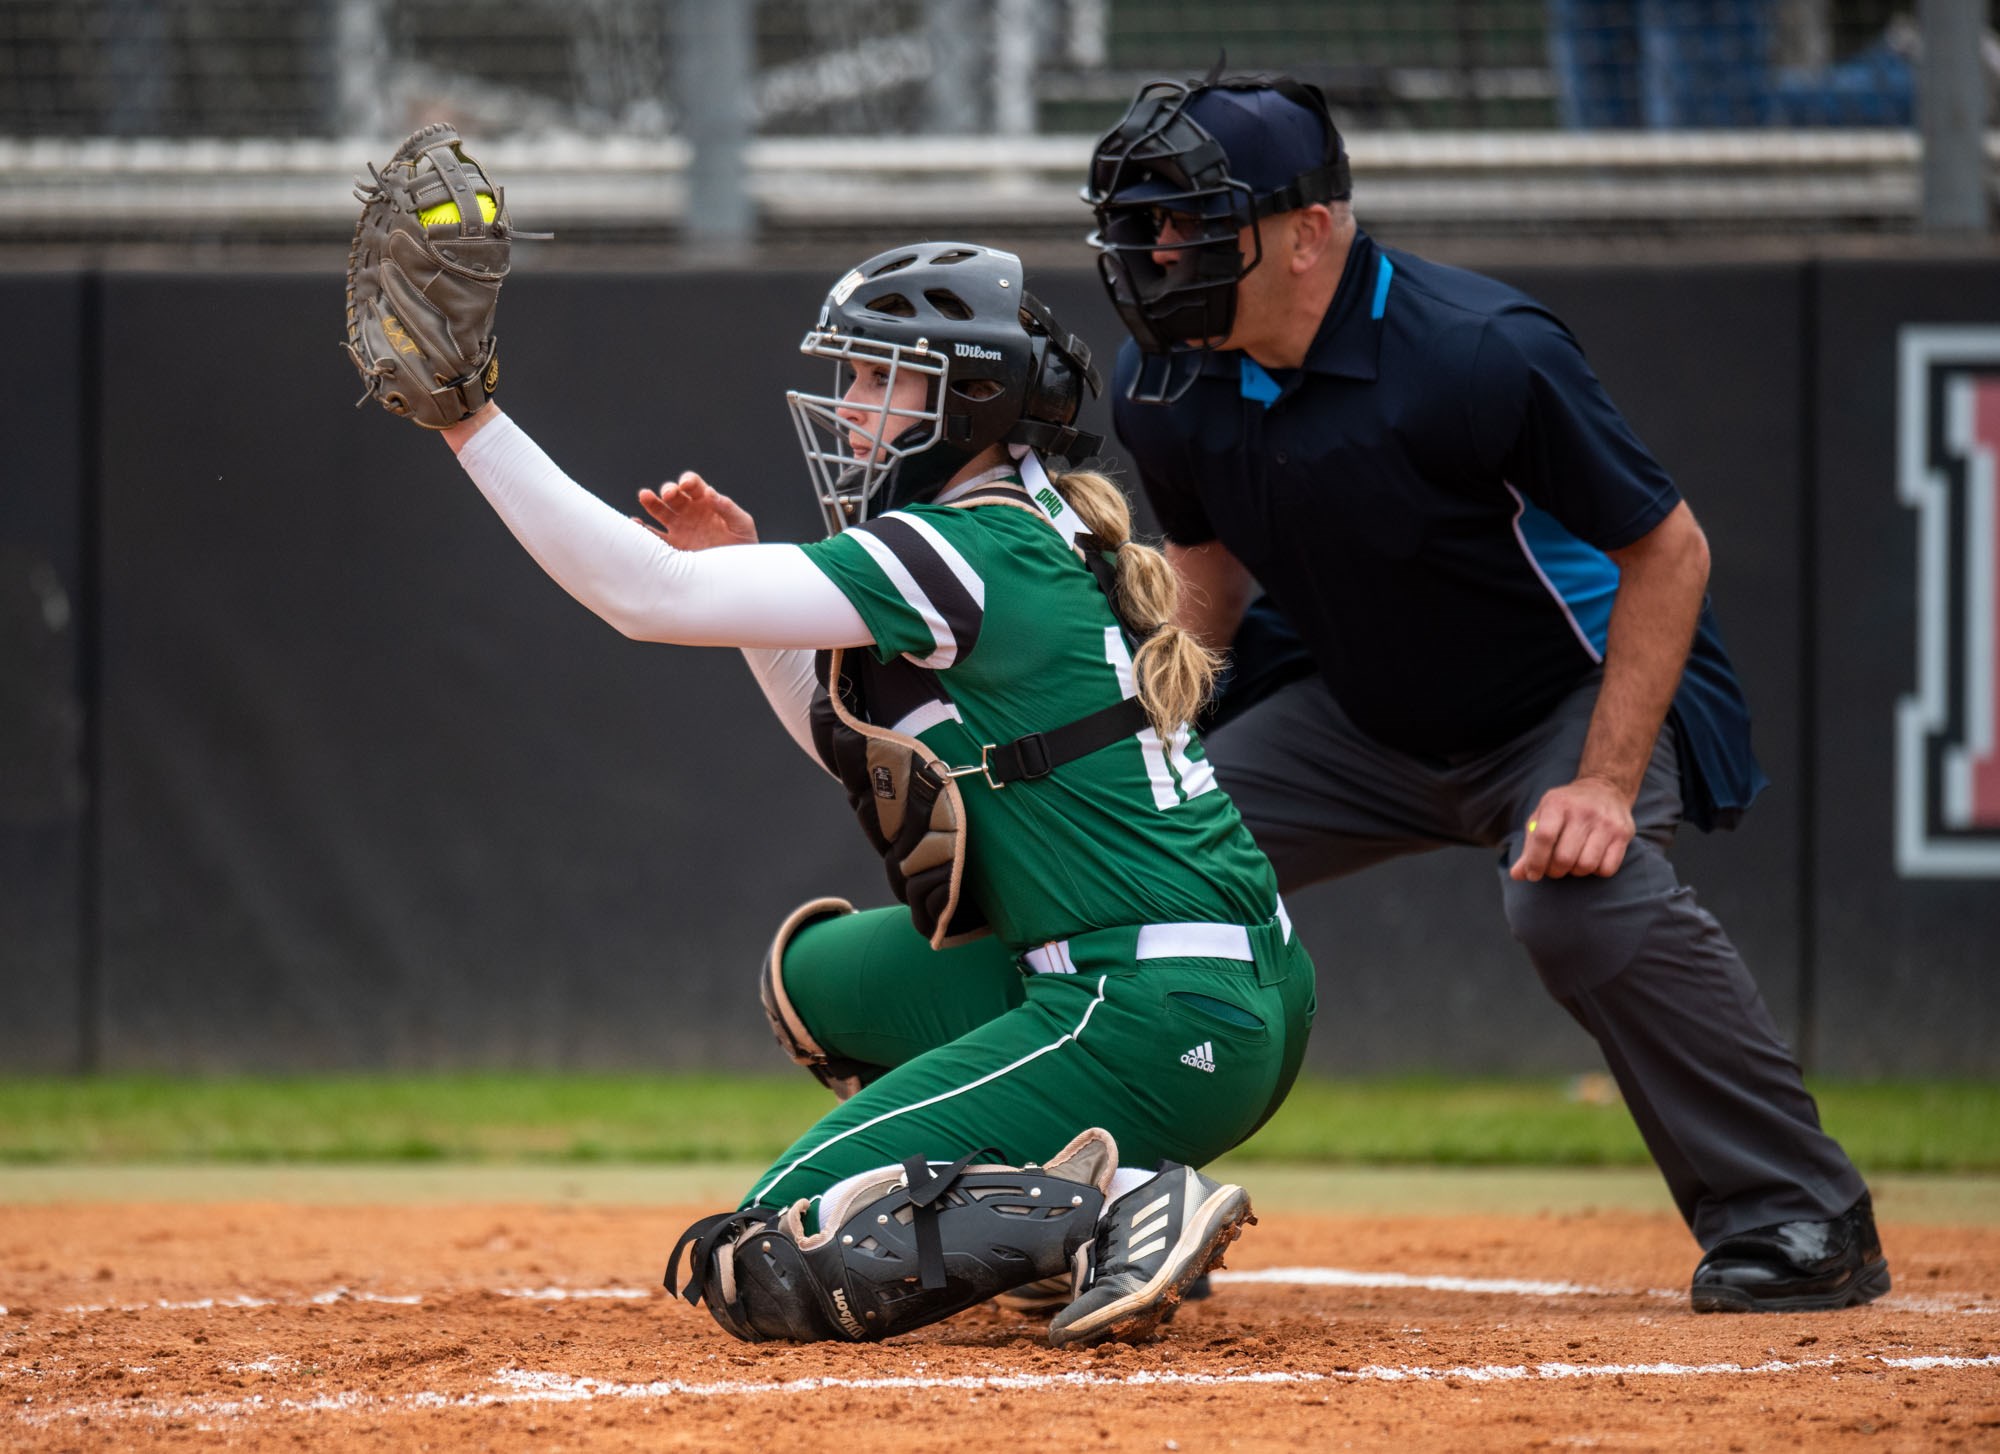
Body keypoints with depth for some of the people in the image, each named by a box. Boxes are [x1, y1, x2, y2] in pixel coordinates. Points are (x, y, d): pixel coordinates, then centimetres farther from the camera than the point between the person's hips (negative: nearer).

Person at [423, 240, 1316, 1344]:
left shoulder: (967, 550, -13)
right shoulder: (1035, 530, 15)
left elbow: (650, 599, -16)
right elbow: (862, 746, 27)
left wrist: (468, 416, -15)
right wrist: (746, 577, 15)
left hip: (1157, 1028, -10)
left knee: (763, 1271, -7)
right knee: (819, 968, 30)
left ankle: (1121, 1210, -17)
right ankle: (1062, 1210, 14)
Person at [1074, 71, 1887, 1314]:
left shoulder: (1480, 357, -31)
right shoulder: (1167, 383, -11)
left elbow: (1668, 549, -24)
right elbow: (1210, 570, 9)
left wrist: (1605, 783, -31)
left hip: (1578, 690, -7)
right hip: (1362, 716, 7)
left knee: (1583, 895, -34)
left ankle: (1799, 1219, -22)